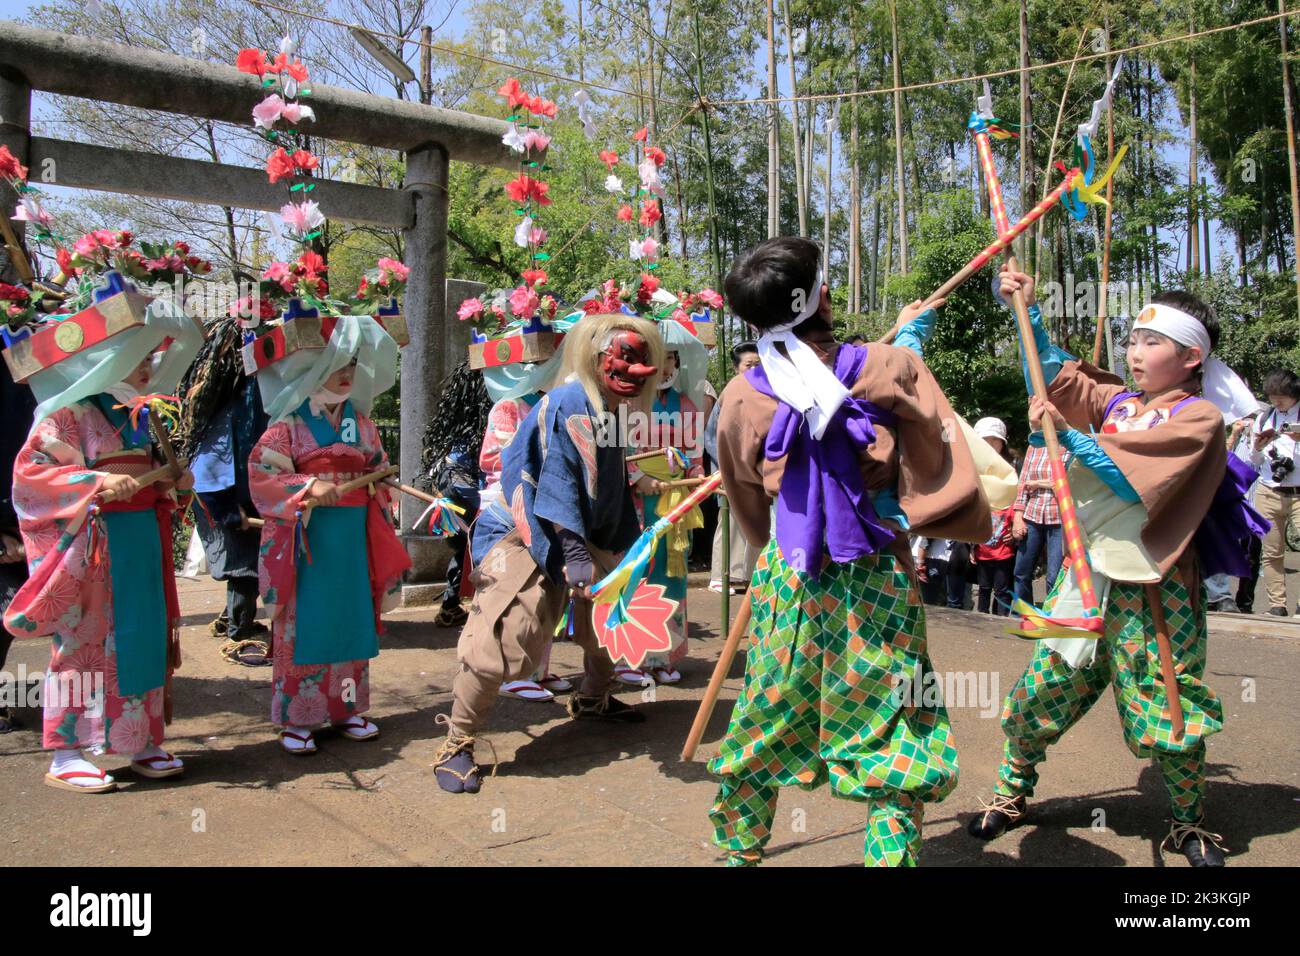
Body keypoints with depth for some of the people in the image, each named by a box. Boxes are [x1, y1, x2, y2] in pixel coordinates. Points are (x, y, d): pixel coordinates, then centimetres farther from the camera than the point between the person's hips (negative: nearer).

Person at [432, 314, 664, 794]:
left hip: (577, 538, 10)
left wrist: (629, 552, 16)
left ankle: (592, 700, 42)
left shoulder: (607, 414, 10)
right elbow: (556, 484, -26)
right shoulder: (566, 405, -18)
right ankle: (456, 744, -3)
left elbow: (613, 495, 18)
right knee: (501, 641, -19)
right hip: (522, 536, -10)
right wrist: (576, 556, -32)